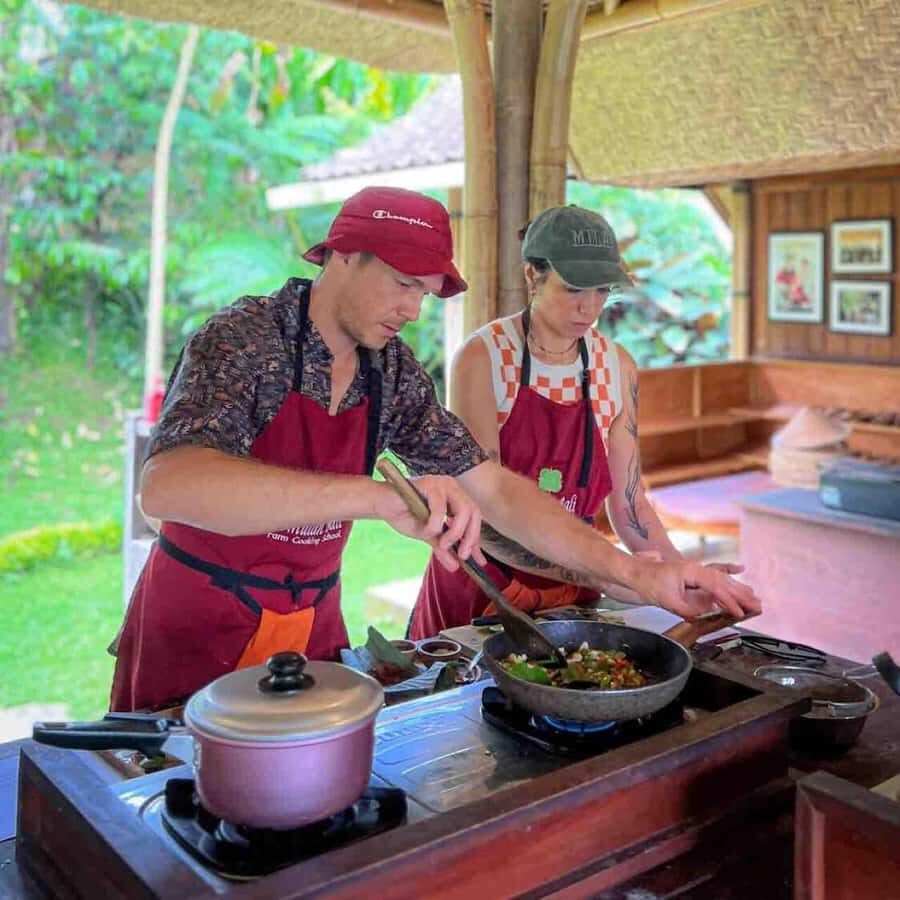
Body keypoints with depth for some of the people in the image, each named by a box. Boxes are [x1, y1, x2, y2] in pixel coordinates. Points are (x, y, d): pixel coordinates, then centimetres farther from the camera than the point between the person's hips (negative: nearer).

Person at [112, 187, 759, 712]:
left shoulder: (393, 371, -2)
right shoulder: (244, 340, -21)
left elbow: (493, 488, -2)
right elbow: (167, 486, -38)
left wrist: (639, 574, -11)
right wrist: (378, 495, -48)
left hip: (314, 626, 5)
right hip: (200, 639, -4)